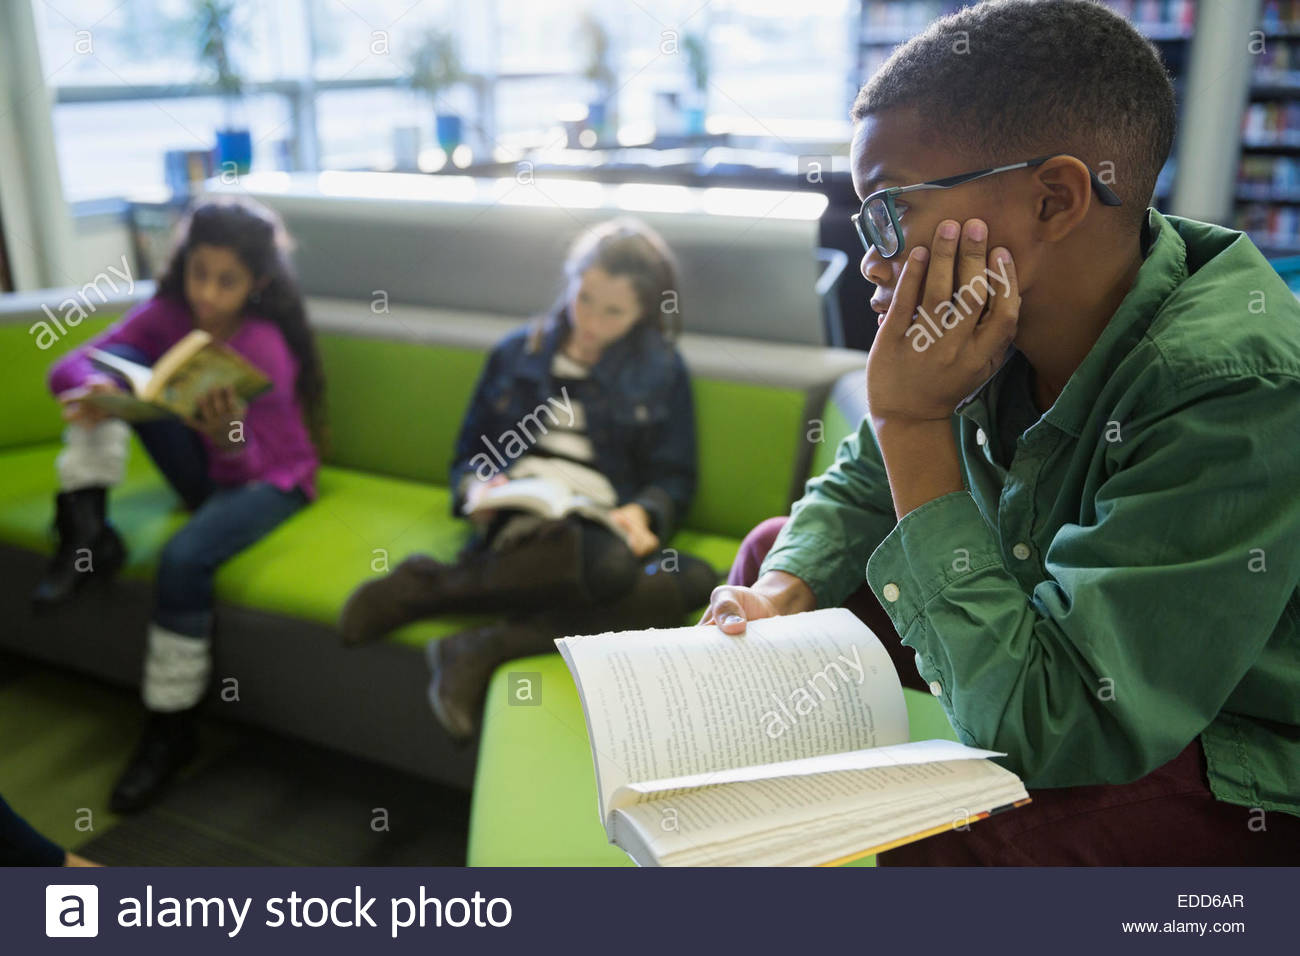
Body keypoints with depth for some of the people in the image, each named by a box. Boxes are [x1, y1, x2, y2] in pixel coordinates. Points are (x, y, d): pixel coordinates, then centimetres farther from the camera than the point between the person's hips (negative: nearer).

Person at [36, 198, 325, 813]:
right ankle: (87, 532, -16)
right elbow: (71, 364, -13)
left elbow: (247, 466, -26)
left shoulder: (263, 347, -25)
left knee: (184, 557, -33)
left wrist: (229, 437, -49)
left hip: (268, 477, -5)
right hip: (205, 468, 5)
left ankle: (170, 728, -12)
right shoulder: (169, 314, -10)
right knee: (117, 365, -15)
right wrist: (88, 387, -37)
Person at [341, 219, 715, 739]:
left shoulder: (662, 372, 16)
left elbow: (673, 478, 14)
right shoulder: (516, 351, 18)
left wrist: (642, 512, -9)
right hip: (519, 517, -3)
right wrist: (475, 488, -4)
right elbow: (468, 452, 19)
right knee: (610, 566, -39)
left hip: (601, 524, 3)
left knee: (698, 581, -35)